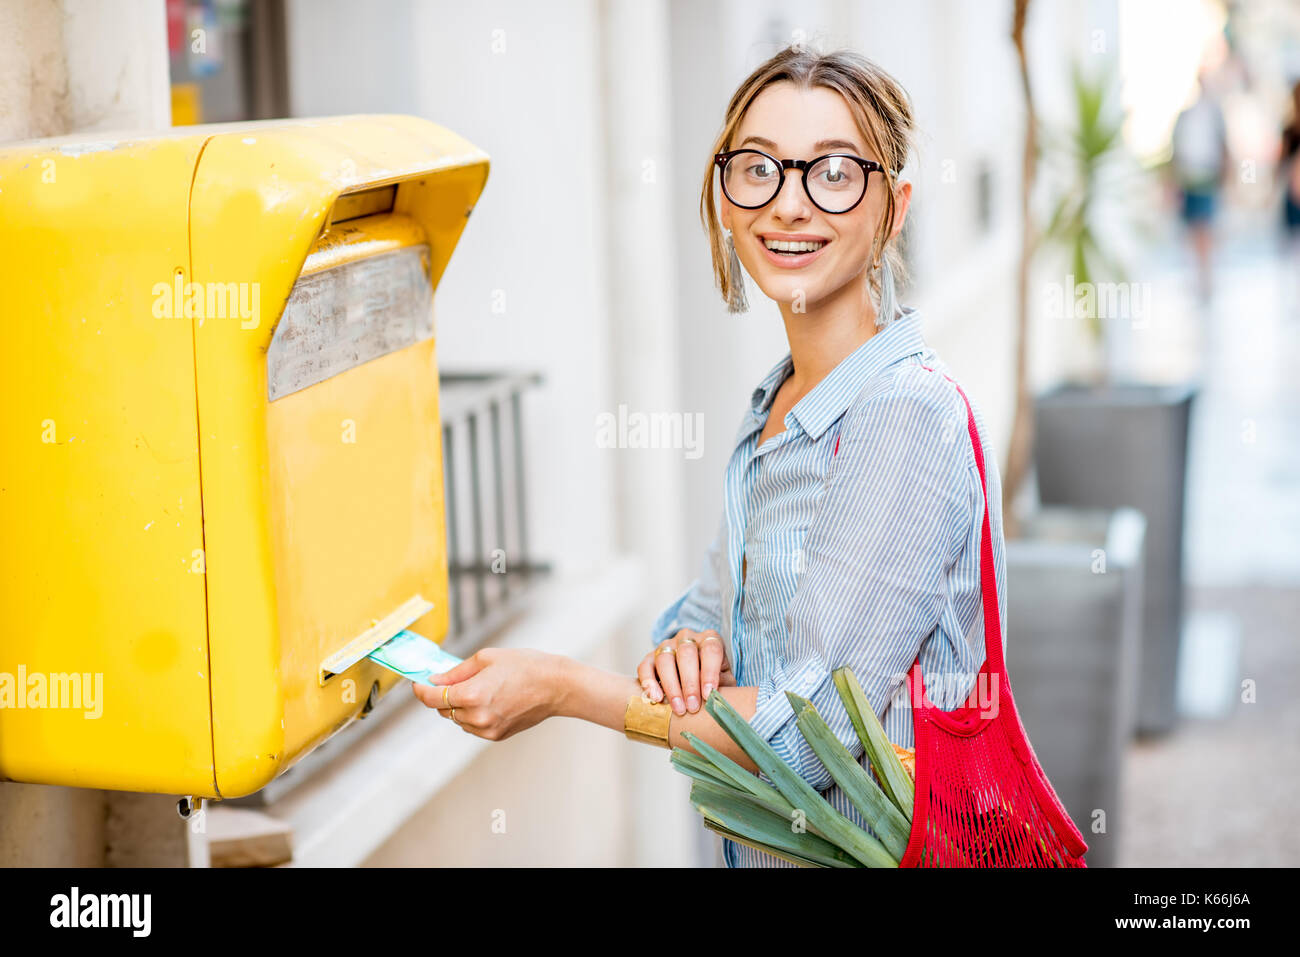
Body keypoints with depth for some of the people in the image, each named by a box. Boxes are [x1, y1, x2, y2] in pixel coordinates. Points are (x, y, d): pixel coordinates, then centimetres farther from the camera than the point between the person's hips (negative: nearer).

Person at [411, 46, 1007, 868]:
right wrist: (690, 648, -9)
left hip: (880, 845, -7)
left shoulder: (907, 416, -18)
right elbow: (714, 610, 13)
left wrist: (561, 687, -13)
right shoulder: (775, 406, 7)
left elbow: (812, 732, -19)